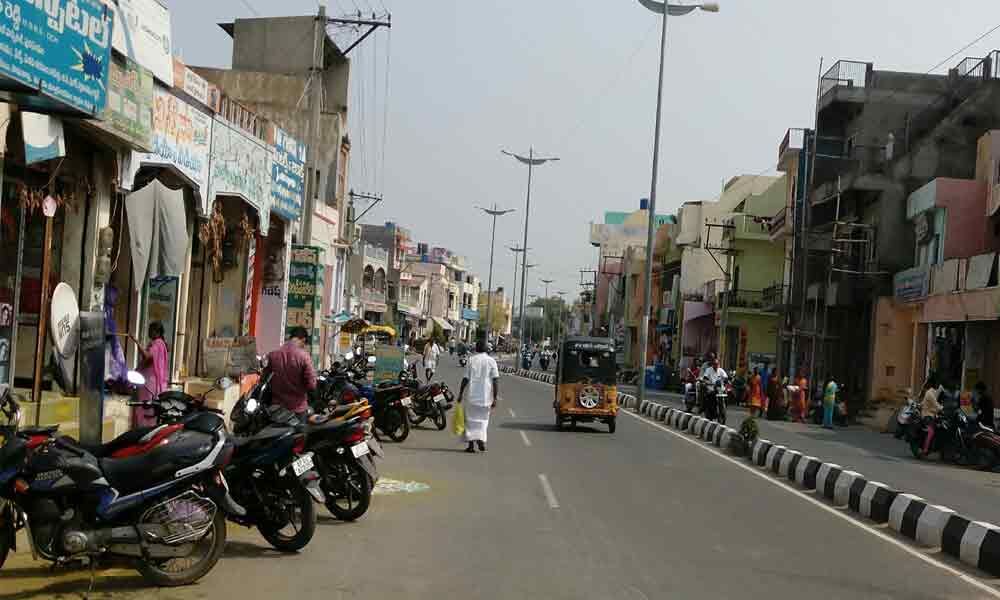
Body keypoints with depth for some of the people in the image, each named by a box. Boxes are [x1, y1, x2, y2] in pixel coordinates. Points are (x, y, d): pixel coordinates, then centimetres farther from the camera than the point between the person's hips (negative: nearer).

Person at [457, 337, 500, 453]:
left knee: (471, 419, 8)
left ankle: (471, 445, 3)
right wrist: (495, 398, -3)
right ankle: (481, 439, -5)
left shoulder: (471, 360, 0)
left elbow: (465, 379, -1)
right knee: (483, 419, 14)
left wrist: (461, 394, 7)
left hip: (472, 395, 0)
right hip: (486, 396, 0)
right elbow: (496, 380, -5)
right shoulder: (491, 361, 0)